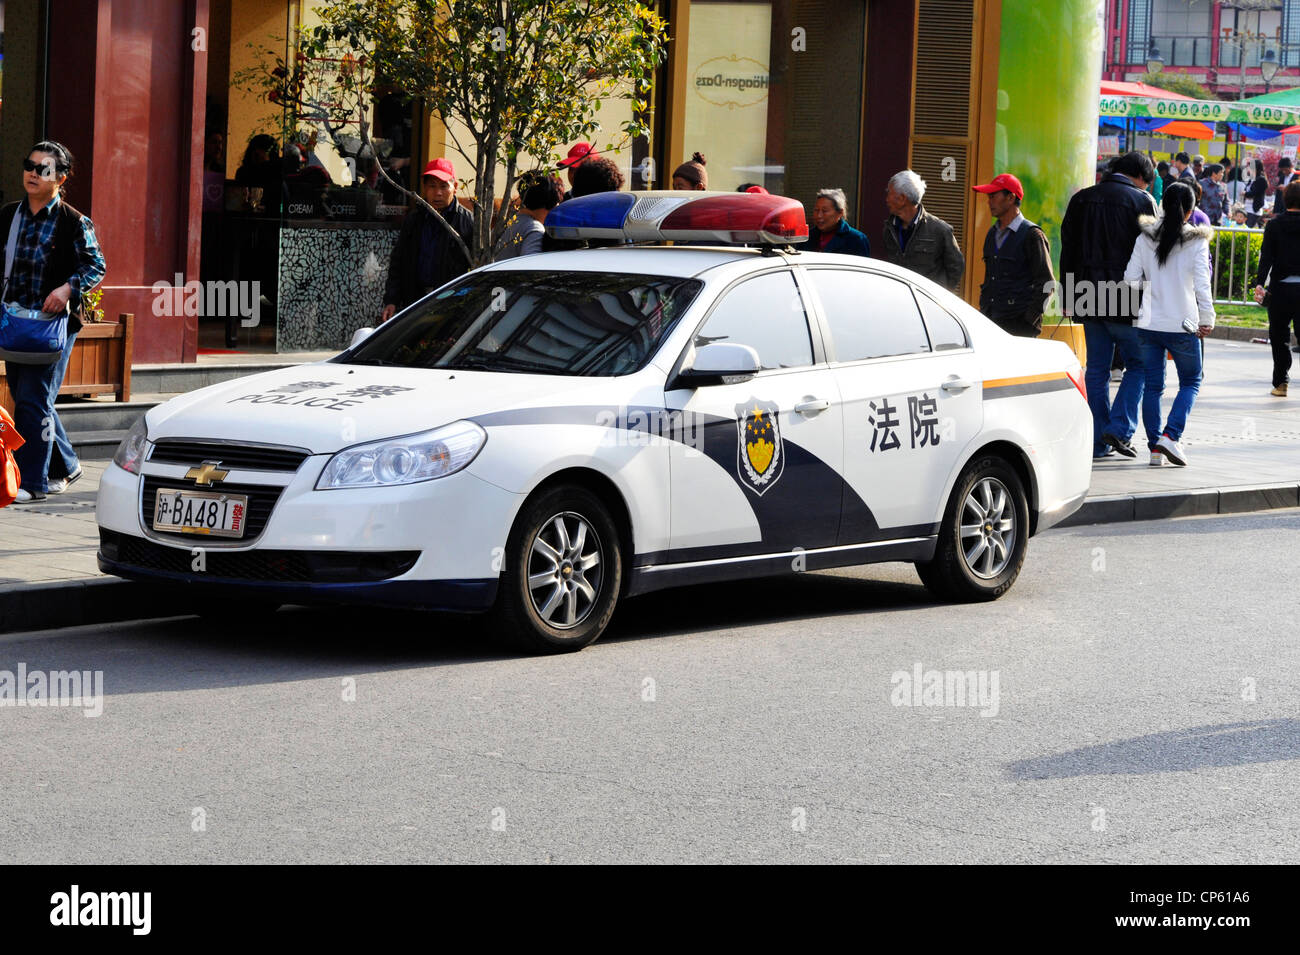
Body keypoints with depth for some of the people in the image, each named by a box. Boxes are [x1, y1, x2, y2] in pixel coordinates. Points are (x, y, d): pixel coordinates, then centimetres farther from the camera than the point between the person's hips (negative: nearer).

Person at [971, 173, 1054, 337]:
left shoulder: (1032, 234, -5)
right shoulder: (992, 233, 18)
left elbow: (1047, 283, -7)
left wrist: (1028, 319, -11)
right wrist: (983, 310, 15)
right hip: (990, 323, 7)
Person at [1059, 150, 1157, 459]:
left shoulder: (1081, 199, 9)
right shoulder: (1141, 201, -5)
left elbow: (1068, 251, 10)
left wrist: (1068, 299, 14)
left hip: (1090, 301, 5)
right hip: (1127, 302, -5)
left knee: (1096, 370, 9)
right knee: (1139, 364, 7)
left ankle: (1098, 442, 9)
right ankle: (1119, 429, -5)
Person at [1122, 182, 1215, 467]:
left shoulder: (1145, 238, 1)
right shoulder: (1197, 241, -7)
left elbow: (1131, 278, -1)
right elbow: (1202, 284, -10)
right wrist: (1207, 320, -2)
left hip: (1149, 323, 3)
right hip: (1182, 325, -3)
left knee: (1153, 385, 10)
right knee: (1190, 381, 12)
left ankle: (1155, 447, 8)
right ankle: (1170, 436, -6)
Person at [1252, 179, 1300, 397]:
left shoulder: (1274, 225, -2)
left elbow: (1267, 257, -10)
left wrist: (1260, 283, -14)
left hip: (1280, 289, 0)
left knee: (1279, 338, 11)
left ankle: (1280, 383, 11)